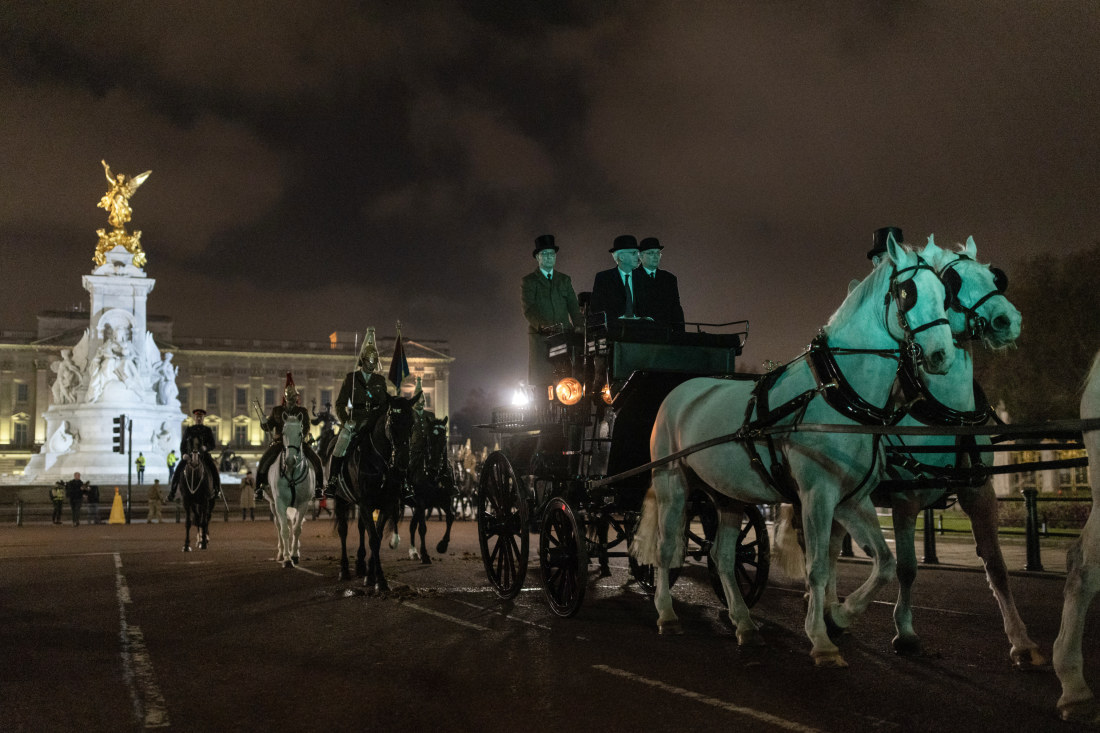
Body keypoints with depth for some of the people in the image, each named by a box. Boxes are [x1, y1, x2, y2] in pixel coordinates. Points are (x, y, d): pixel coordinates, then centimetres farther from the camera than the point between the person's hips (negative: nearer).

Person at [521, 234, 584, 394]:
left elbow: (573, 305, 14)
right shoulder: (529, 281, 8)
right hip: (540, 337, -3)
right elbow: (528, 309, -4)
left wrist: (579, 325, -5)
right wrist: (543, 325, -21)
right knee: (541, 380, -9)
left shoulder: (564, 280, 21)